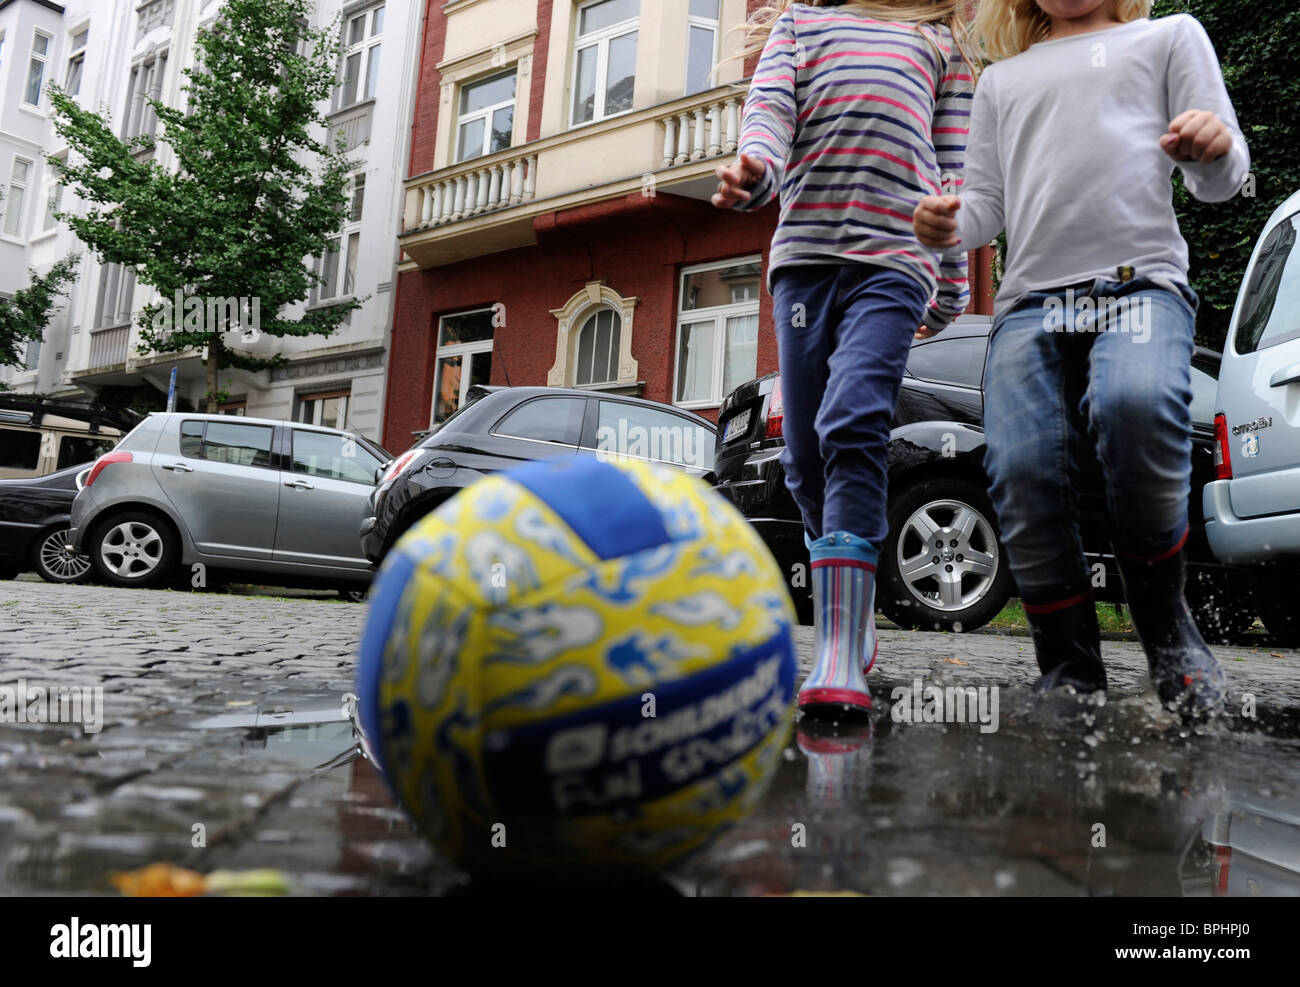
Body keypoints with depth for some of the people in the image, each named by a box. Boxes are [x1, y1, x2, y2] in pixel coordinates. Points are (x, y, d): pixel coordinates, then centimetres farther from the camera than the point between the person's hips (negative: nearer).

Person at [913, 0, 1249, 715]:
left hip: (1141, 283, -2)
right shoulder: (1000, 78, 29)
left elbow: (1221, 184, 13)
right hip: (1029, 299, 3)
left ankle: (1167, 633, -11)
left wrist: (1216, 149, -12)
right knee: (1021, 471, -19)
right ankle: (1071, 679, -4)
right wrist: (950, 226, -2)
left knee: (1136, 403, -34)